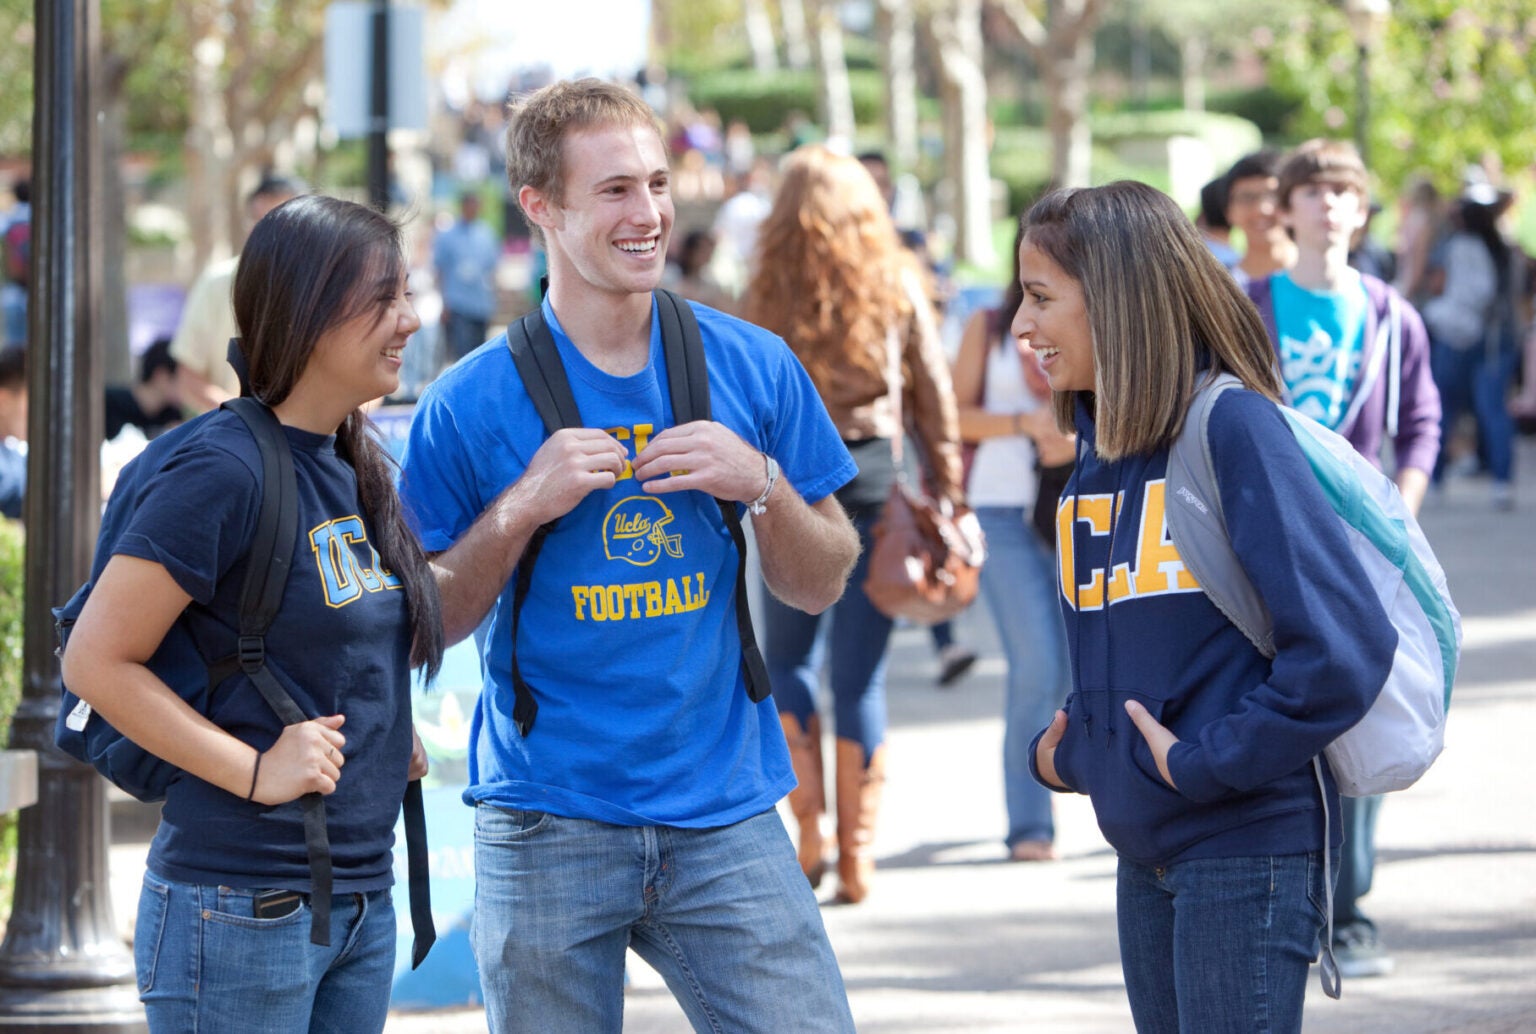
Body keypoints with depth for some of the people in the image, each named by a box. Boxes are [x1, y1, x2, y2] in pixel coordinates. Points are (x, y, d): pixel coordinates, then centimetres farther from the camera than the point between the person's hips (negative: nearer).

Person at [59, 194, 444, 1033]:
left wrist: (386, 742, 8)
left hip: (359, 897, 8)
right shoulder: (223, 469, -14)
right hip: (241, 902, -8)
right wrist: (255, 770, -16)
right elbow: (96, 662, -15)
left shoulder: (357, 468, 10)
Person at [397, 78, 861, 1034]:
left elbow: (821, 588, 10)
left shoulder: (754, 369, 4)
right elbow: (427, 624, 2)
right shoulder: (472, 405, -2)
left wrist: (763, 486, -9)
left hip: (725, 815, 1)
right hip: (548, 830, -1)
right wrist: (522, 509, -12)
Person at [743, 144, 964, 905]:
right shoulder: (897, 285, 3)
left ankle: (808, 831, 1)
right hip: (879, 482, 1)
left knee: (787, 659, 15)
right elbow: (934, 396, 4)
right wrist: (948, 494, 9)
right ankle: (857, 856, 5)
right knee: (860, 672, 5)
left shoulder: (773, 292, -2)